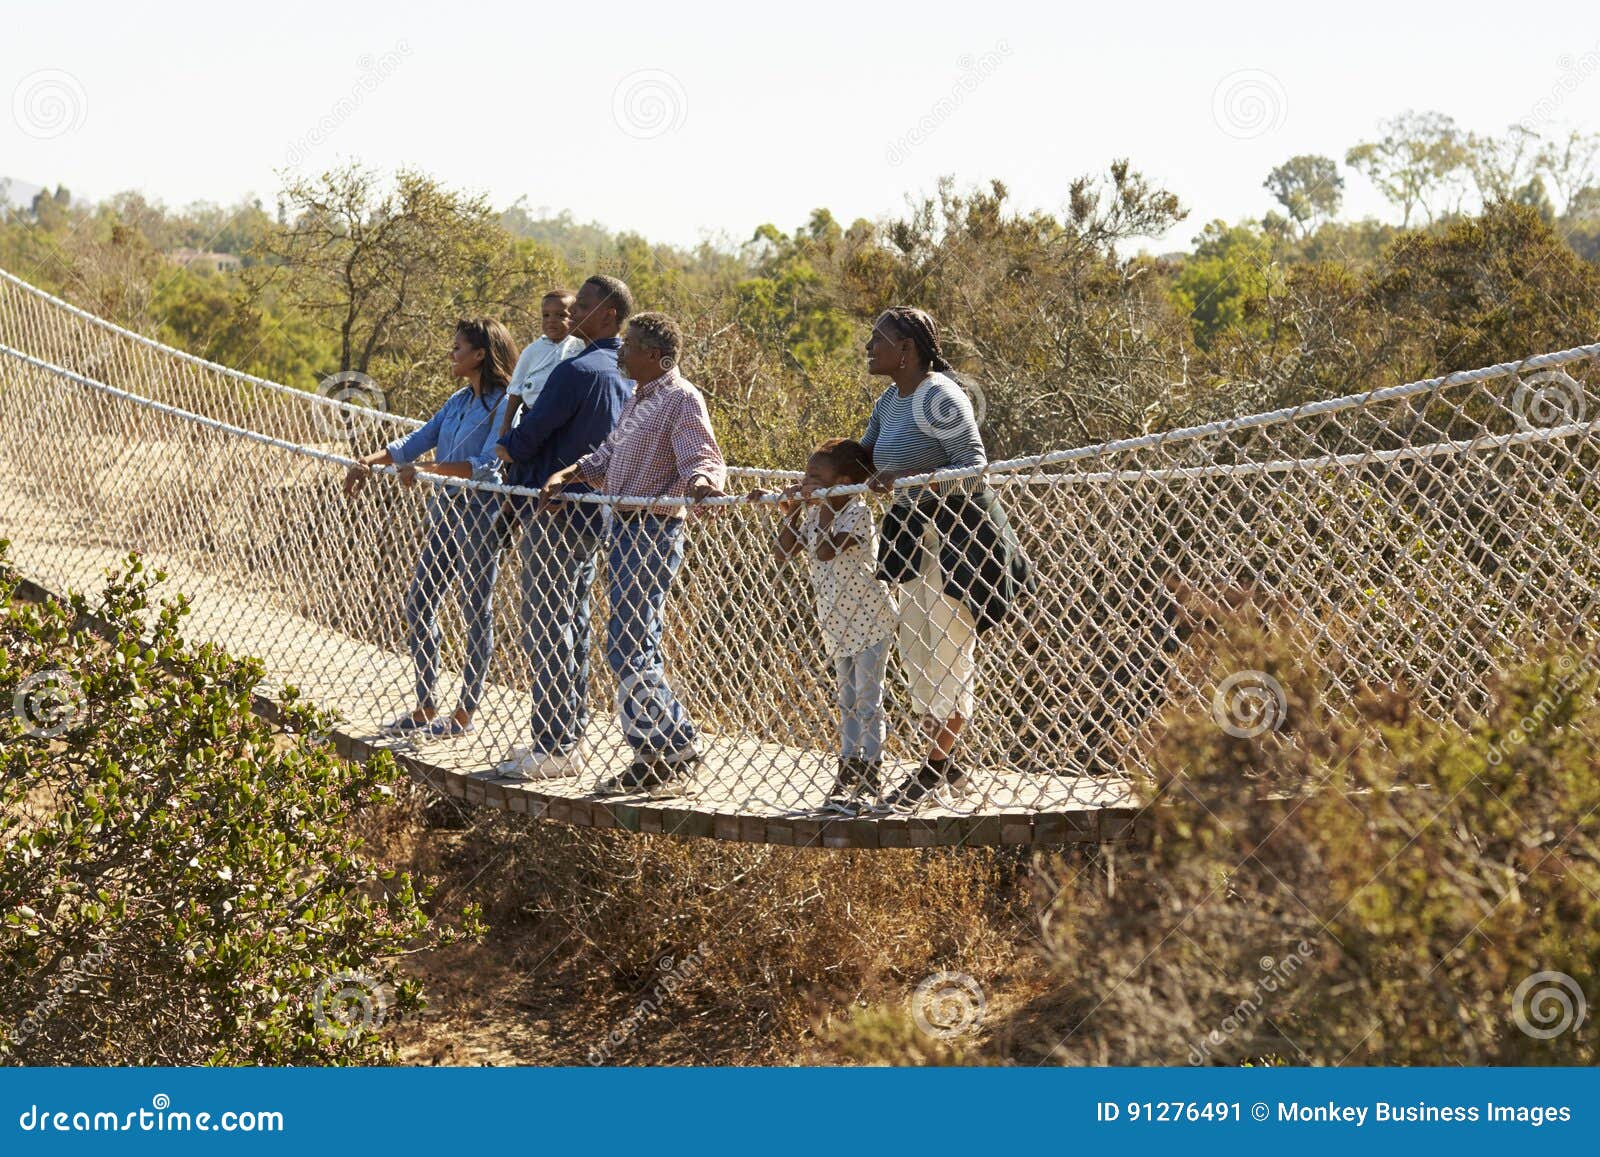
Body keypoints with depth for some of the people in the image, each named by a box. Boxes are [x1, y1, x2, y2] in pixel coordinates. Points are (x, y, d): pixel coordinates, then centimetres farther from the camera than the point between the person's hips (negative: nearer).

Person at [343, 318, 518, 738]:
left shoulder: (504, 405, -12)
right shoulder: (458, 401, 13)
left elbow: (488, 465, -23)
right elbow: (416, 441, 10)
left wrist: (427, 469, -27)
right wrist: (370, 462, -4)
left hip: (480, 514, -9)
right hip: (445, 511, 9)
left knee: (476, 612, 1)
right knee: (418, 604, 9)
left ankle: (465, 714, 11)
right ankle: (425, 708, 19)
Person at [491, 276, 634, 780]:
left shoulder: (576, 370, -19)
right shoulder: (625, 375, 10)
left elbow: (524, 442, -15)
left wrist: (498, 451, 6)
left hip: (556, 517, -9)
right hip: (593, 515, 10)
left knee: (546, 633, -4)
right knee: (573, 629, 15)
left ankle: (554, 748, -1)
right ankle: (569, 735, 22)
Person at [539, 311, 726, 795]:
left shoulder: (682, 399, -12)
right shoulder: (638, 400, 18)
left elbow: (704, 459, -22)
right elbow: (607, 457, 20)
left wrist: (700, 481, -43)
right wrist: (569, 474, 4)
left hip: (653, 532, -10)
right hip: (625, 527, 10)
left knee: (626, 647, -10)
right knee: (639, 647, 13)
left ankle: (666, 753, -3)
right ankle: (675, 747, 20)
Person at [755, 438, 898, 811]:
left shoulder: (857, 512, -19)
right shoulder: (813, 514, 4)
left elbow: (827, 551, -31)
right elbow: (783, 554, 4)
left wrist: (823, 508, -25)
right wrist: (791, 513, -4)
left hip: (869, 617, -8)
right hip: (836, 621, 8)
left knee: (867, 700, -3)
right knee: (847, 699, 15)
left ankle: (871, 770, 4)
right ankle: (849, 767, 23)